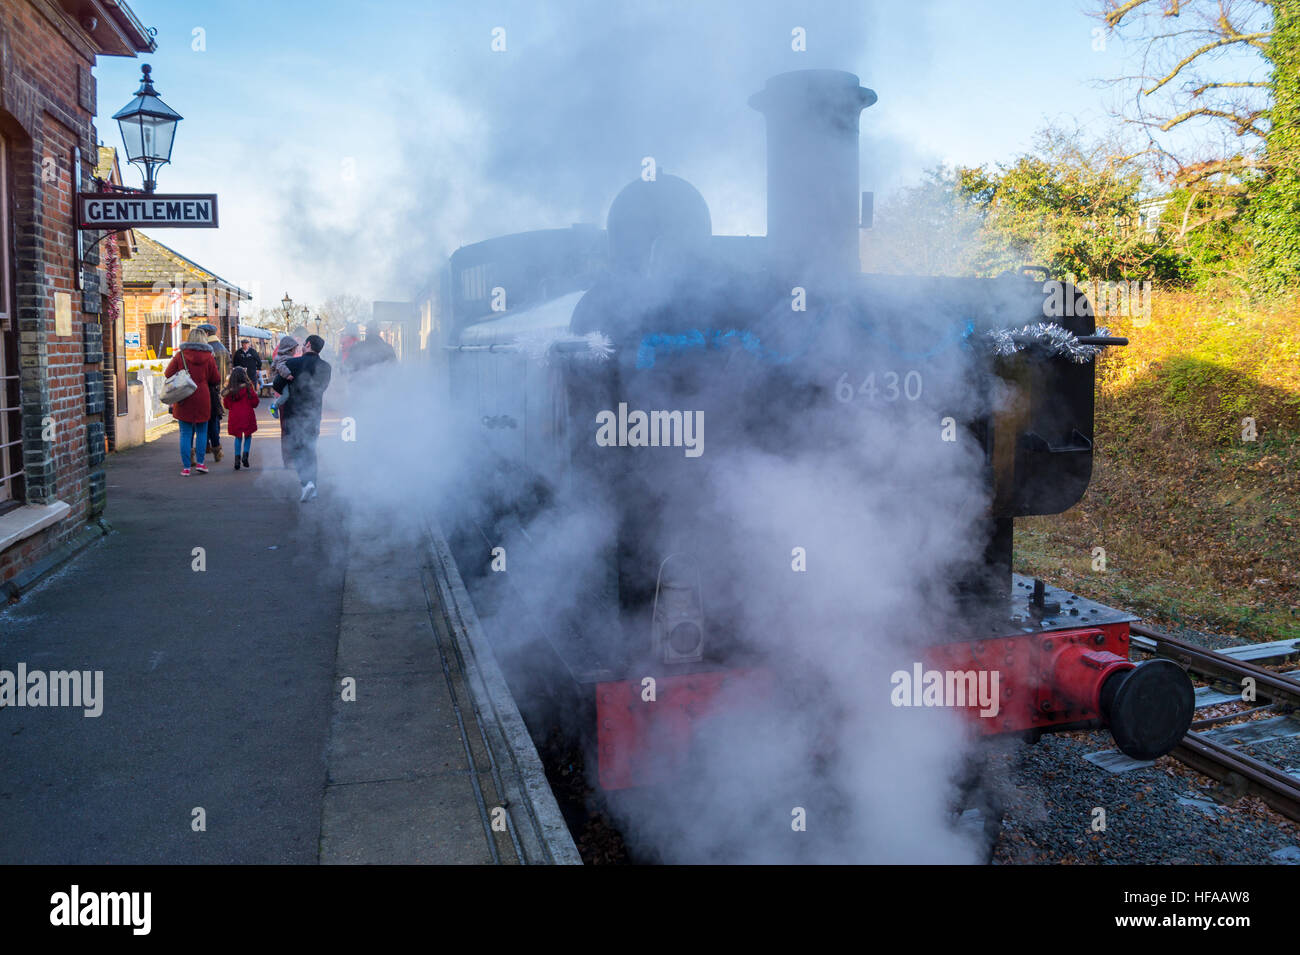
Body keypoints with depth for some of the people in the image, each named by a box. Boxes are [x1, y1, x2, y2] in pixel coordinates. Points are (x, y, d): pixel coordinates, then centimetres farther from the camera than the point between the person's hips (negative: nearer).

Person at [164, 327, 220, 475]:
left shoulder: (180, 355, -2)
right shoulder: (208, 357, -3)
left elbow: (168, 374, 0)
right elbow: (216, 380, 1)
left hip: (184, 400, 0)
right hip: (203, 399, 0)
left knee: (185, 433, 4)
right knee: (202, 431, 13)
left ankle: (185, 467, 4)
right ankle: (200, 462, 10)